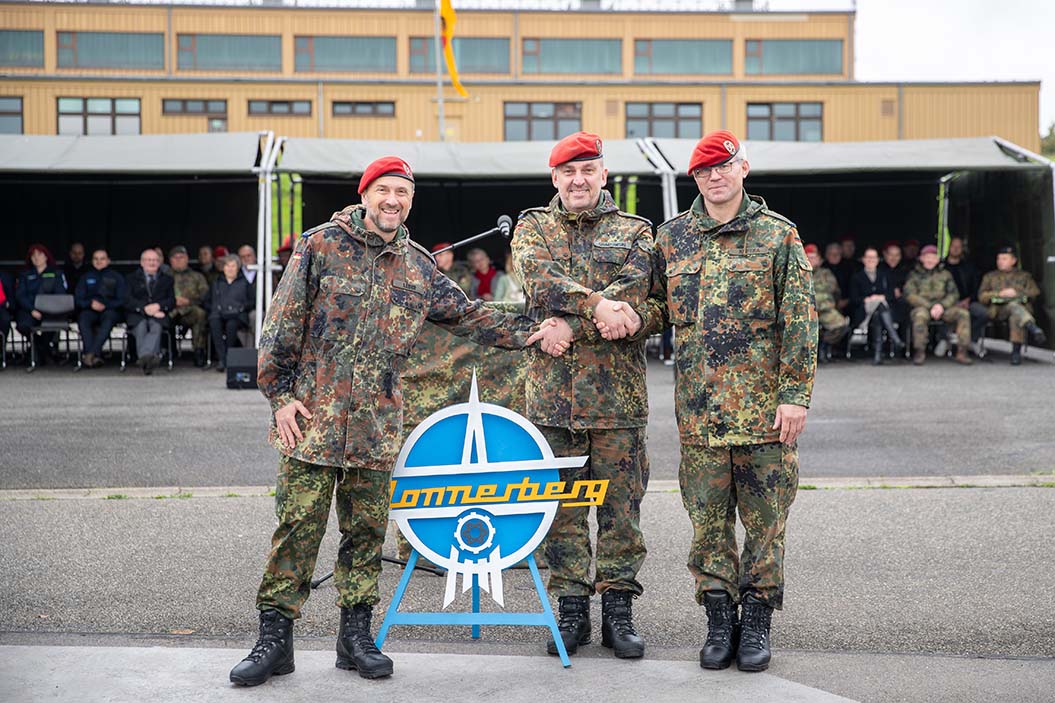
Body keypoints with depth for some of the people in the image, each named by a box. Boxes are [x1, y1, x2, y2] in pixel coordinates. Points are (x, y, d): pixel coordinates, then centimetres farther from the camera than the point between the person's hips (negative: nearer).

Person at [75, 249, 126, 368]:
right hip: (90, 310, 2)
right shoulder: (86, 278, 23)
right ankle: (96, 356, -45)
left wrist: (105, 305, -10)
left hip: (111, 310, -2)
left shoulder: (117, 277, 17)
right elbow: (78, 299, 12)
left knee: (109, 316, -38)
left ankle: (90, 353, -49)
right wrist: (91, 303, -9)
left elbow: (122, 300, 5)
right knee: (83, 317, -33)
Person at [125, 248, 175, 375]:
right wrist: (145, 309, -14)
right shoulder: (132, 278, 19)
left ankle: (144, 357, -56)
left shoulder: (167, 279, 24)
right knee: (141, 326, -36)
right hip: (137, 315, 0)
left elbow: (172, 301, 10)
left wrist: (158, 306, -12)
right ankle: (149, 359, -53)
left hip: (159, 314, 0)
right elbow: (128, 301, 3)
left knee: (156, 326, -36)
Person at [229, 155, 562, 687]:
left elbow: (468, 316, 21)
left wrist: (527, 333, 12)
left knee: (367, 528, 8)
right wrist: (281, 394, -6)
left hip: (376, 424, 4)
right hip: (311, 417, -4)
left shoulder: (418, 267, 12)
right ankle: (274, 638, 5)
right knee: (298, 525, -4)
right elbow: (283, 323, -2)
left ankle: (356, 634, 19)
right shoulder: (322, 245, -1)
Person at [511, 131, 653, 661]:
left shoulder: (634, 231, 10)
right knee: (562, 506, 5)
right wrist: (597, 304, -23)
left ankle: (618, 608, 12)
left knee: (621, 504, 3)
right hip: (553, 389, 1)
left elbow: (633, 290, -9)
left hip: (618, 390, 0)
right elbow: (539, 278, -10)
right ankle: (571, 608, 15)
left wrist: (572, 324, -19)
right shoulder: (533, 227, 11)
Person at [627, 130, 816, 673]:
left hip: (764, 402, -2)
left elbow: (799, 321, -2)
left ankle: (756, 619, 16)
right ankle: (719, 618, 17)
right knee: (708, 517, 5)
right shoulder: (672, 237, 10)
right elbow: (659, 307, 16)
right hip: (699, 403, 2)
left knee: (765, 516, 4)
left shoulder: (779, 235, 2)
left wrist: (795, 394, -9)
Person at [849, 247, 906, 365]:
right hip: (863, 312, -2)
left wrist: (882, 297, -7)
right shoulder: (856, 277, 19)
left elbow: (891, 295, 14)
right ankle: (896, 341, -51)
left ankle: (877, 351, -48)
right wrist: (867, 300, -11)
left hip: (885, 309, 2)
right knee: (879, 306, -37)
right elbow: (854, 299, 5)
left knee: (877, 313, -37)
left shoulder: (884, 276, 26)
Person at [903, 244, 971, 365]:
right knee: (920, 315, -39)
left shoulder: (945, 274, 18)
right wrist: (930, 307, -14)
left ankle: (962, 352, -21)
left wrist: (941, 305, -12)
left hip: (943, 308, 3)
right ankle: (919, 352, -28)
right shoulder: (914, 275, 9)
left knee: (963, 313, -23)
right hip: (922, 307, -3)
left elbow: (953, 294, 10)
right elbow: (910, 295, -4)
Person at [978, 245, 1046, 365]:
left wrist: (1016, 292, -4)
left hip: (1022, 307, 0)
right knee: (1014, 306, -37)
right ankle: (1032, 327, -59)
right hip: (999, 309, 0)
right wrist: (1000, 294, -3)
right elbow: (982, 297, 13)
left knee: (1016, 316, -39)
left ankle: (1016, 351, -45)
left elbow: (1035, 292, 10)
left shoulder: (1024, 276, 26)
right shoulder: (989, 277, 27)